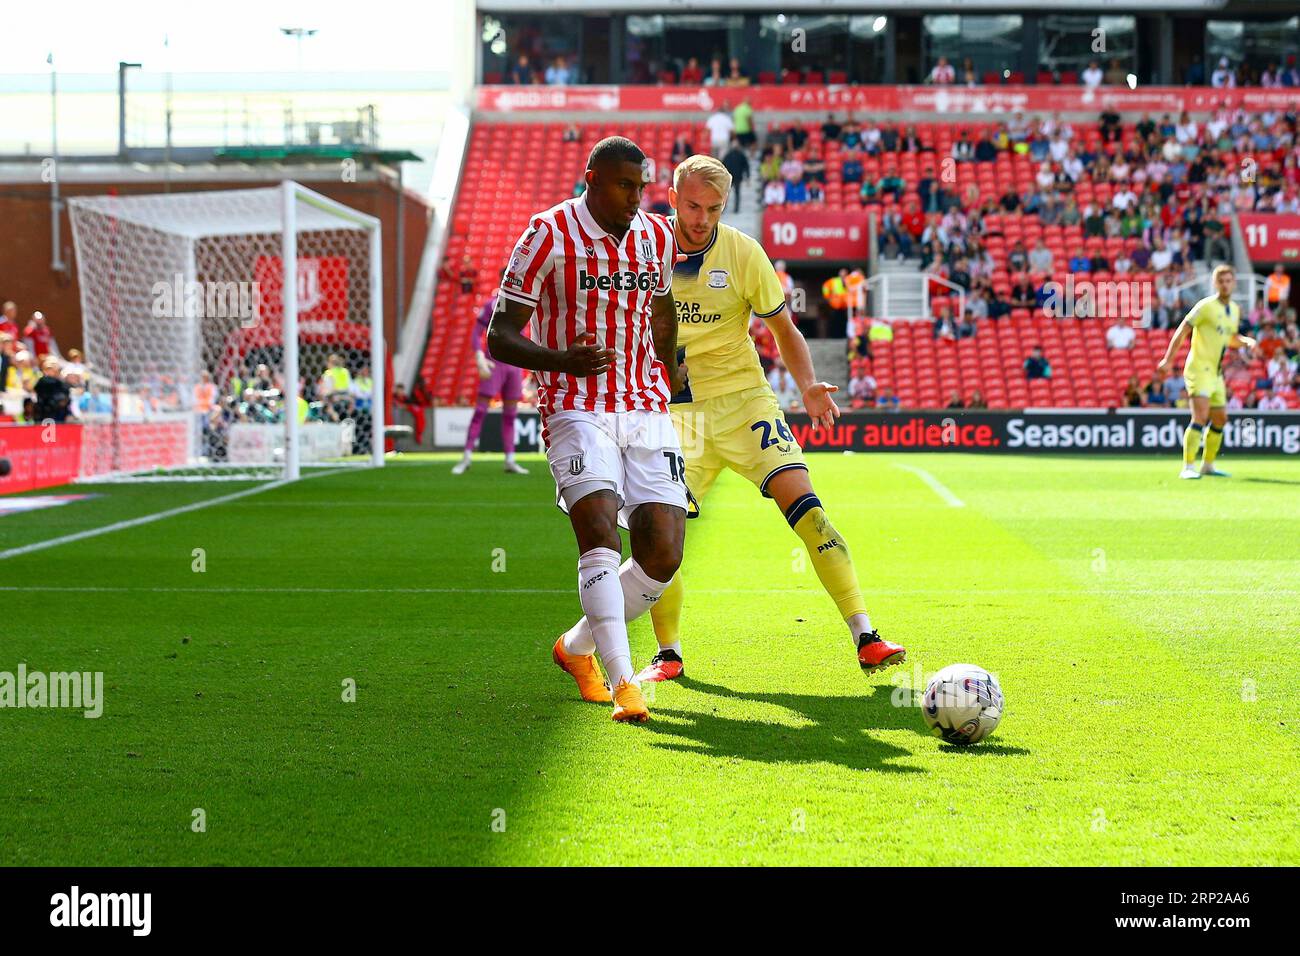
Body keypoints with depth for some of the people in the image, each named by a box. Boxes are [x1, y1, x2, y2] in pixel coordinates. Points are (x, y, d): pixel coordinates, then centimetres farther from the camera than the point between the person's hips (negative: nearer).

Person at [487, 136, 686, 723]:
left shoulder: (657, 237, 9)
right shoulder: (550, 234, -7)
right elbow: (499, 337, -8)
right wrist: (562, 359, -24)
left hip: (647, 412, 5)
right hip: (578, 410, -5)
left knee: (662, 556, -5)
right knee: (600, 535, -24)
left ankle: (578, 647, 19)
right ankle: (623, 685, -26)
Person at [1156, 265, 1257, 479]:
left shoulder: (1235, 310, 11)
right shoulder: (1206, 306, -11)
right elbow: (1182, 331, -11)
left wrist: (1246, 341, 4)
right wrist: (1168, 360, -17)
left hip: (1216, 373, 8)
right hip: (1198, 369, -8)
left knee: (1220, 419, 14)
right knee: (1200, 416, -21)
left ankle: (1207, 465, 27)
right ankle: (1188, 467, -23)